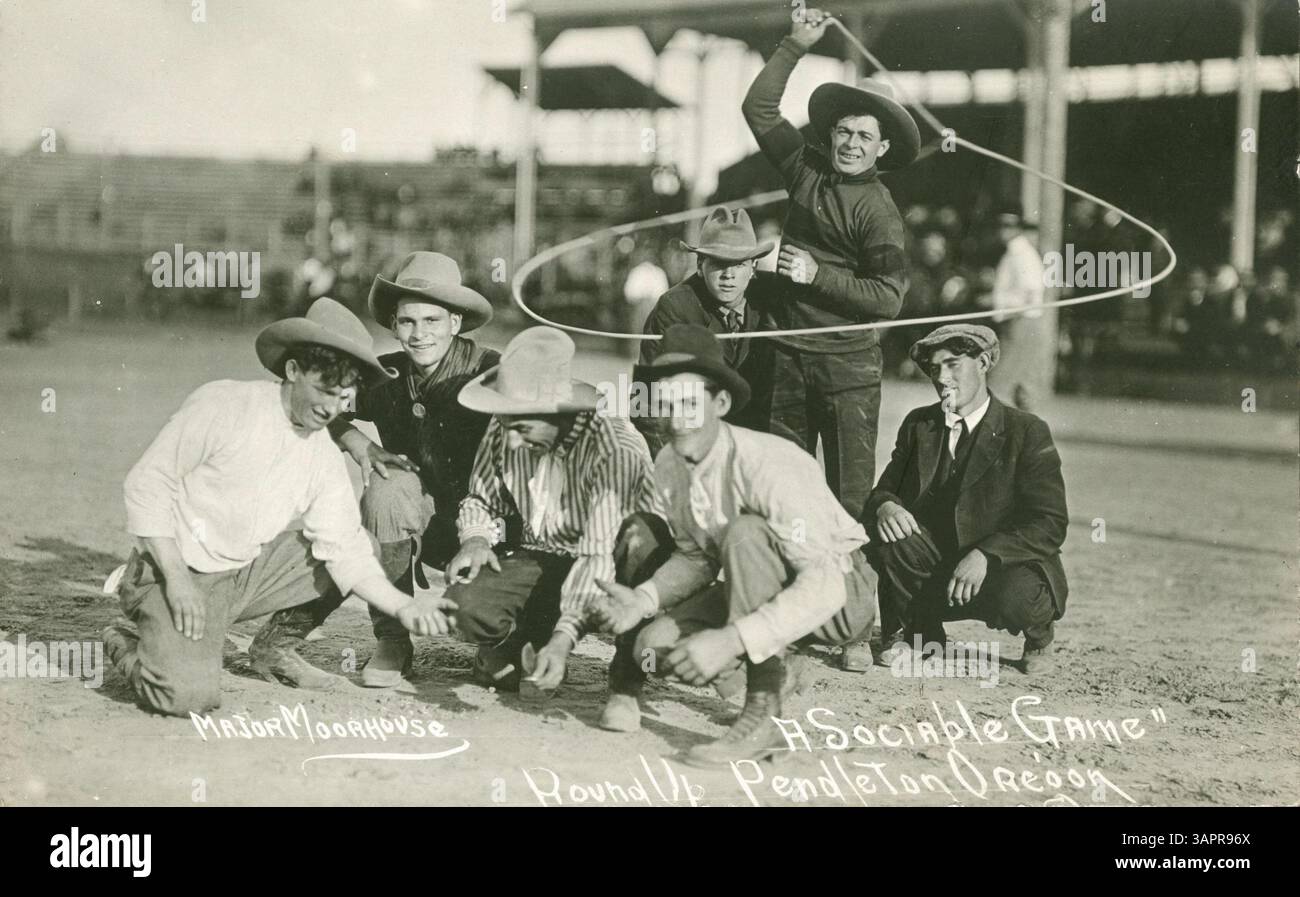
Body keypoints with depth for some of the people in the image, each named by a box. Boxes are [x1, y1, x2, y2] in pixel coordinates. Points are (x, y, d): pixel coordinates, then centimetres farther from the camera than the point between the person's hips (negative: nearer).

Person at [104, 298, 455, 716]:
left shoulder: (325, 458, 3)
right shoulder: (222, 404, -14)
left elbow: (346, 553, -1)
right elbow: (147, 483, -13)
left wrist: (402, 606, -18)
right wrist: (176, 580, -20)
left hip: (246, 574, 6)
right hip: (174, 572, -6)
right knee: (191, 694, -29)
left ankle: (274, 647, 13)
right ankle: (129, 643, 6)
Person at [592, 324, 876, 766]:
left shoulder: (768, 463, -30)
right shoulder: (668, 466, -8)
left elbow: (824, 585, -37)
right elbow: (695, 557, 7)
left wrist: (731, 640, -46)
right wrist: (643, 599, -14)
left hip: (840, 596, -7)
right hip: (767, 593, 7)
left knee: (745, 532, -34)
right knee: (655, 645, -16)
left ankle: (762, 718, -28)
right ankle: (777, 673, 14)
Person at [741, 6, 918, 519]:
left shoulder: (879, 211, -11)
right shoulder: (808, 169, 6)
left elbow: (888, 298, -18)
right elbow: (759, 109, 14)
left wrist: (817, 275, -16)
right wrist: (794, 48, 8)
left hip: (848, 364, -6)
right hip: (791, 356, 6)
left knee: (850, 491, -3)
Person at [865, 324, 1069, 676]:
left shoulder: (1028, 432, -8)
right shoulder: (917, 424, 6)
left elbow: (1051, 525, -15)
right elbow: (885, 488, 4)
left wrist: (985, 555, -30)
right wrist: (885, 505, -23)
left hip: (1006, 568, -3)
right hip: (935, 566, 3)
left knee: (1014, 598, -36)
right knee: (887, 534, -25)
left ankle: (1038, 634, 4)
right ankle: (919, 634, 1)